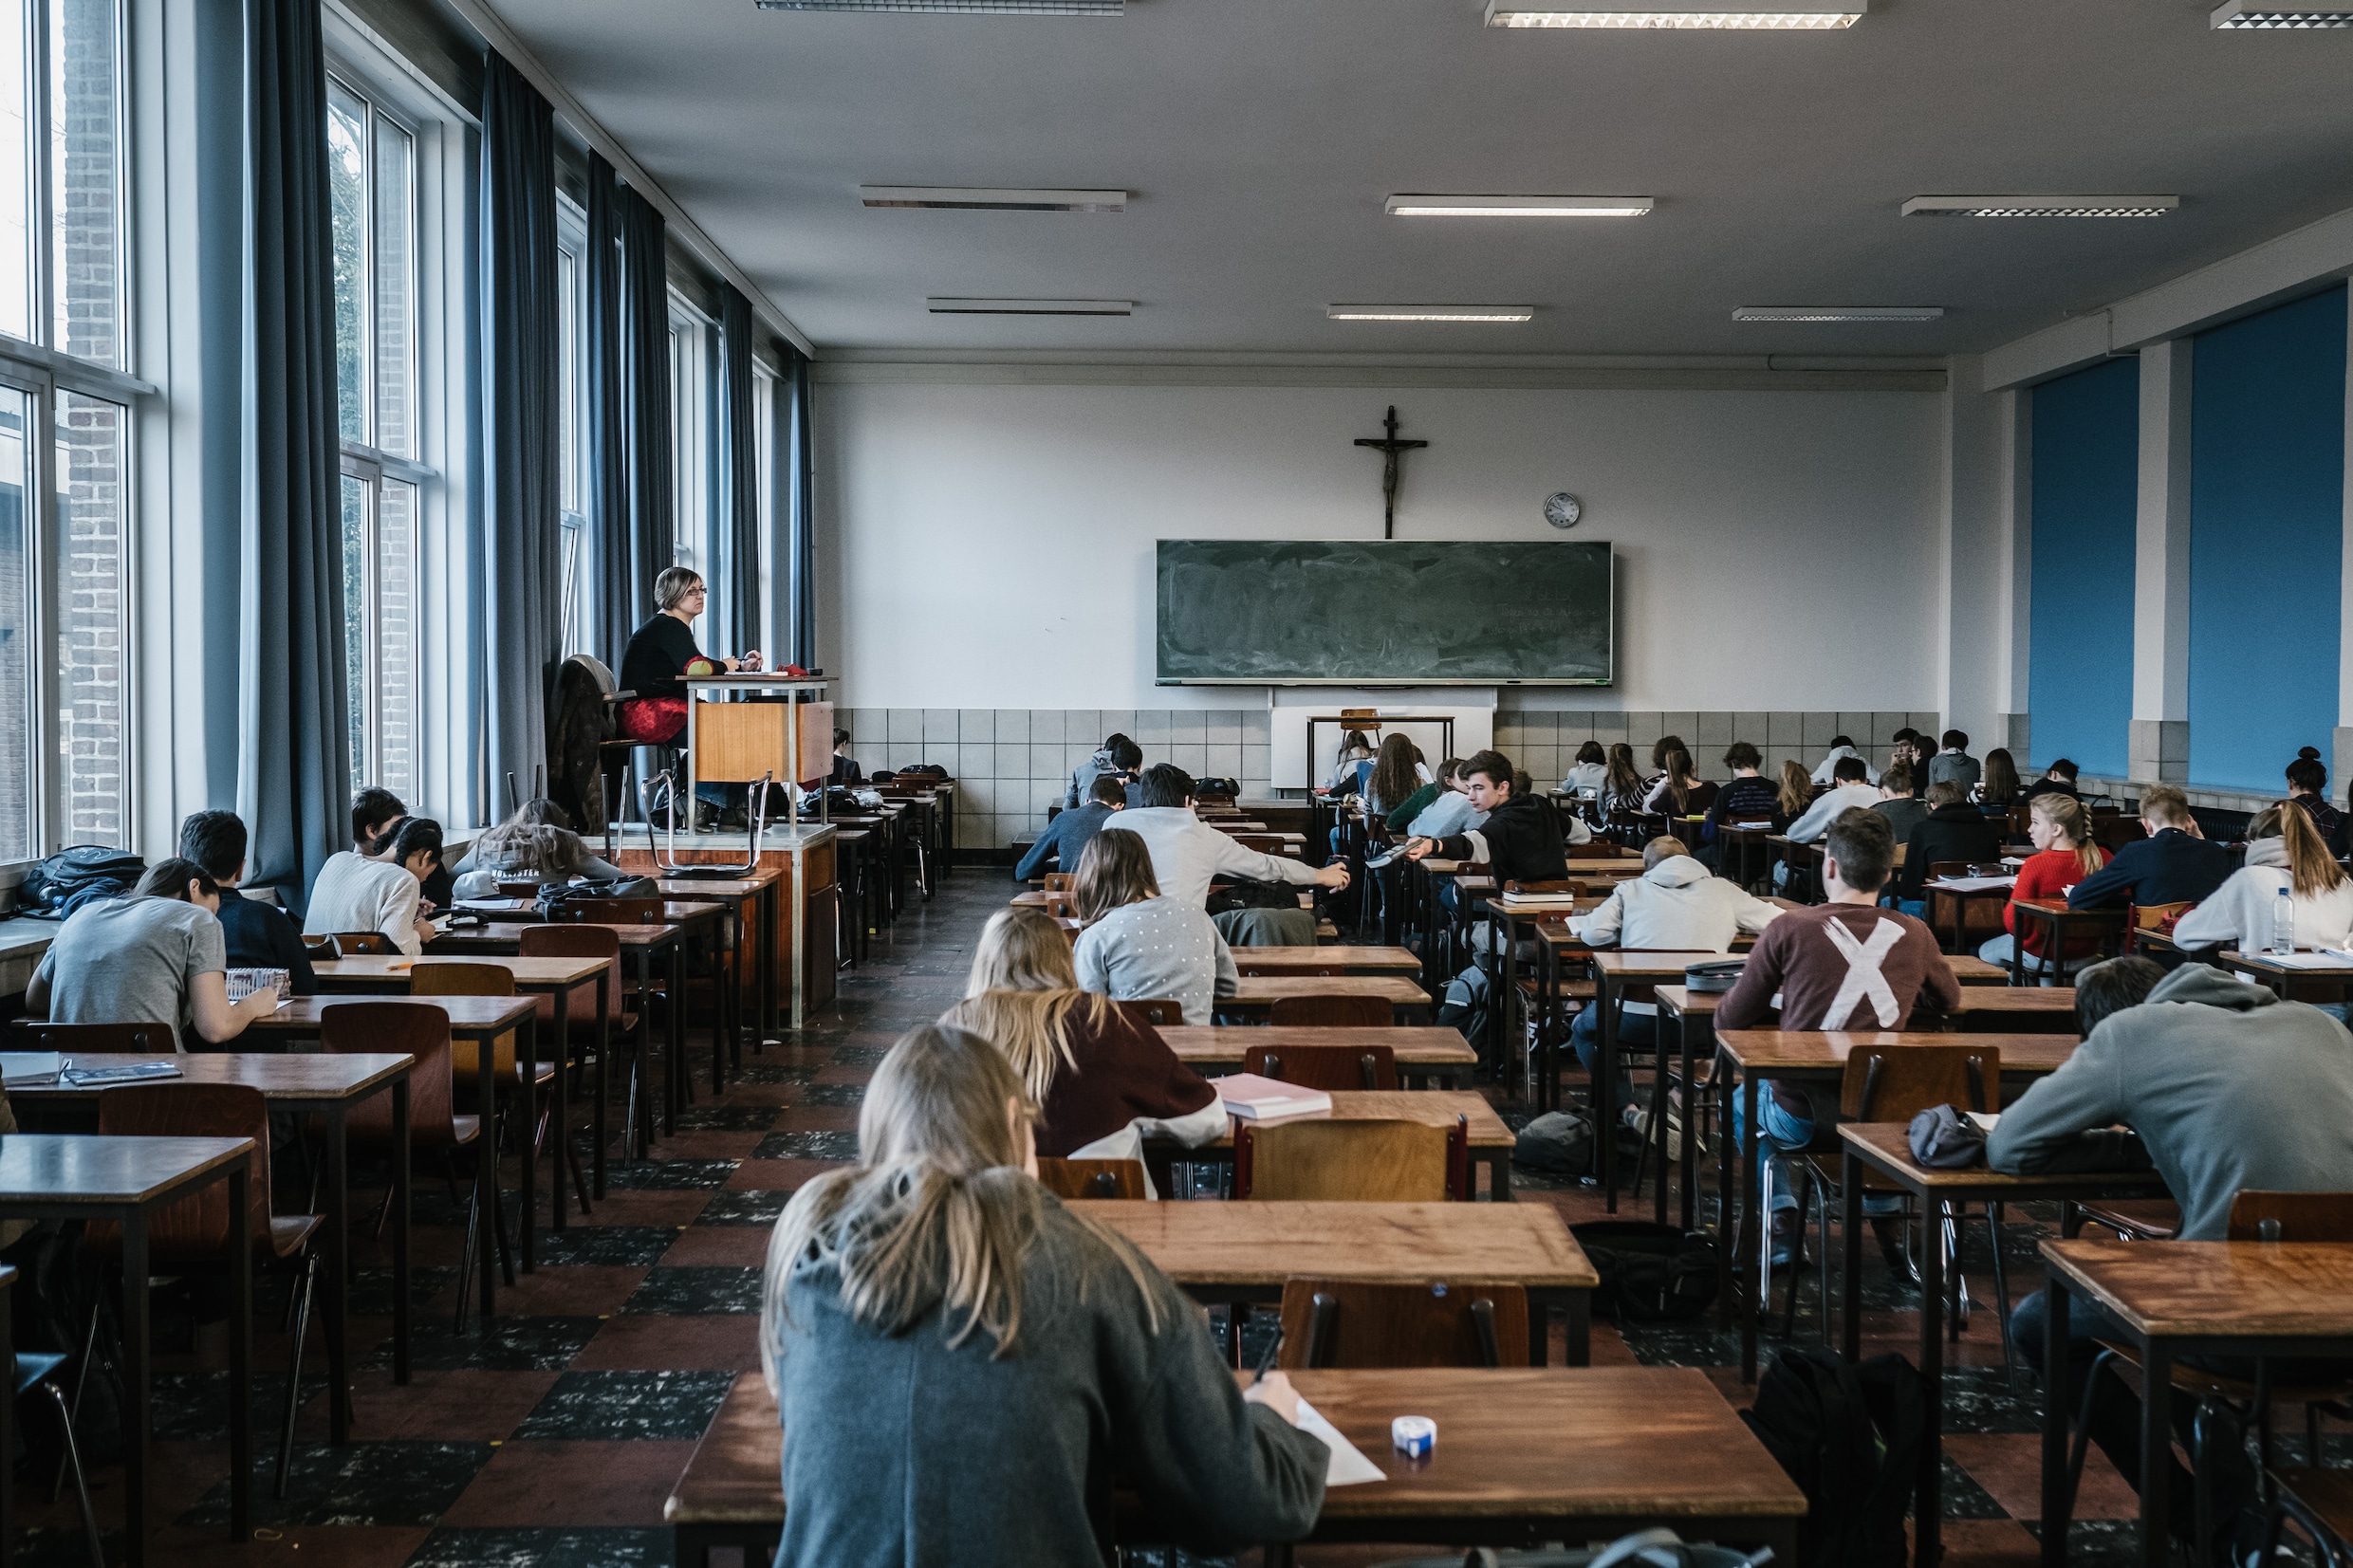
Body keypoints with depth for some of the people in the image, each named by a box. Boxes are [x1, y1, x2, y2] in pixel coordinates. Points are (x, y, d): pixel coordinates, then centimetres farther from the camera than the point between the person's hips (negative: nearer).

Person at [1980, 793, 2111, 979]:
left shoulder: (2036, 864, -25)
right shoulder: (2101, 857, -13)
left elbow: (2013, 924, -22)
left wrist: (2014, 893, -2)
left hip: (2043, 958, -5)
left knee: (1986, 952, 26)